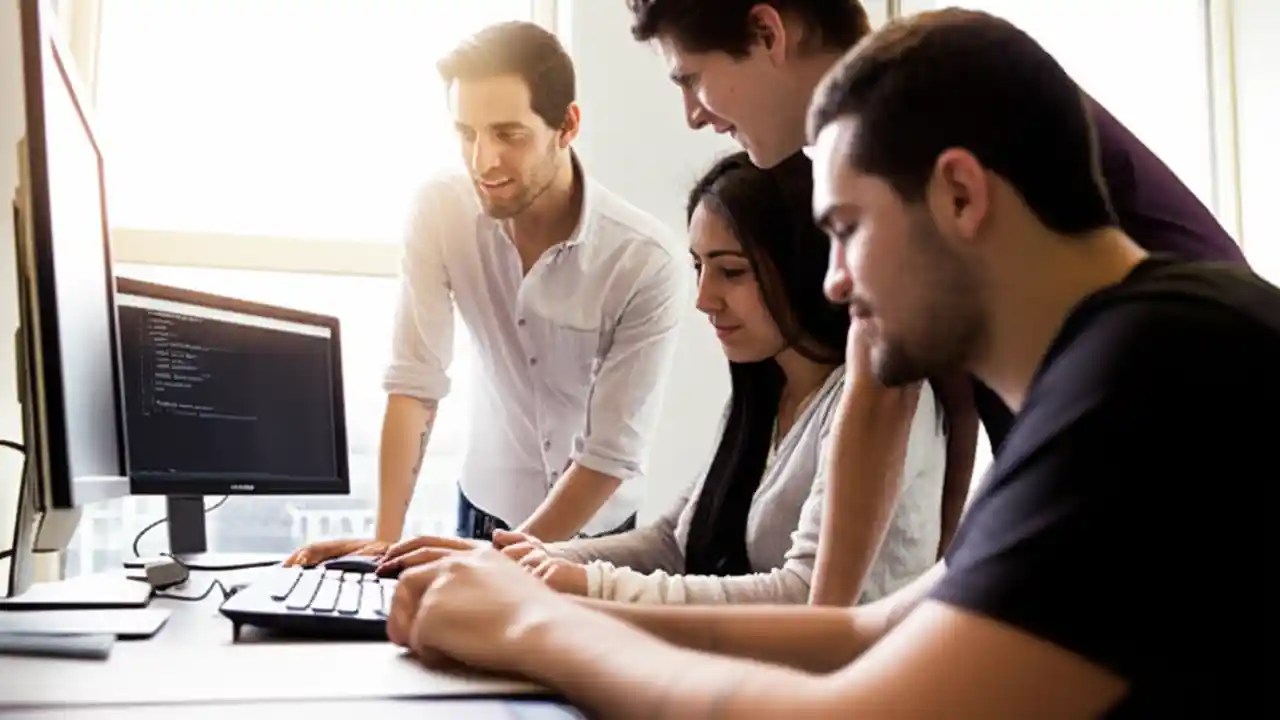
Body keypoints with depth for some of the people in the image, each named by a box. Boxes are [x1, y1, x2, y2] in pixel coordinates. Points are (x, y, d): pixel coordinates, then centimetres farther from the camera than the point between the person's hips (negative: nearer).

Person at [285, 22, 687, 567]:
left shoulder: (646, 261, -24)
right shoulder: (440, 211, -16)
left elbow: (613, 453, -20)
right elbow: (414, 384, -15)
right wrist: (386, 540, -23)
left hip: (595, 527, -1)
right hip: (488, 503, 1)